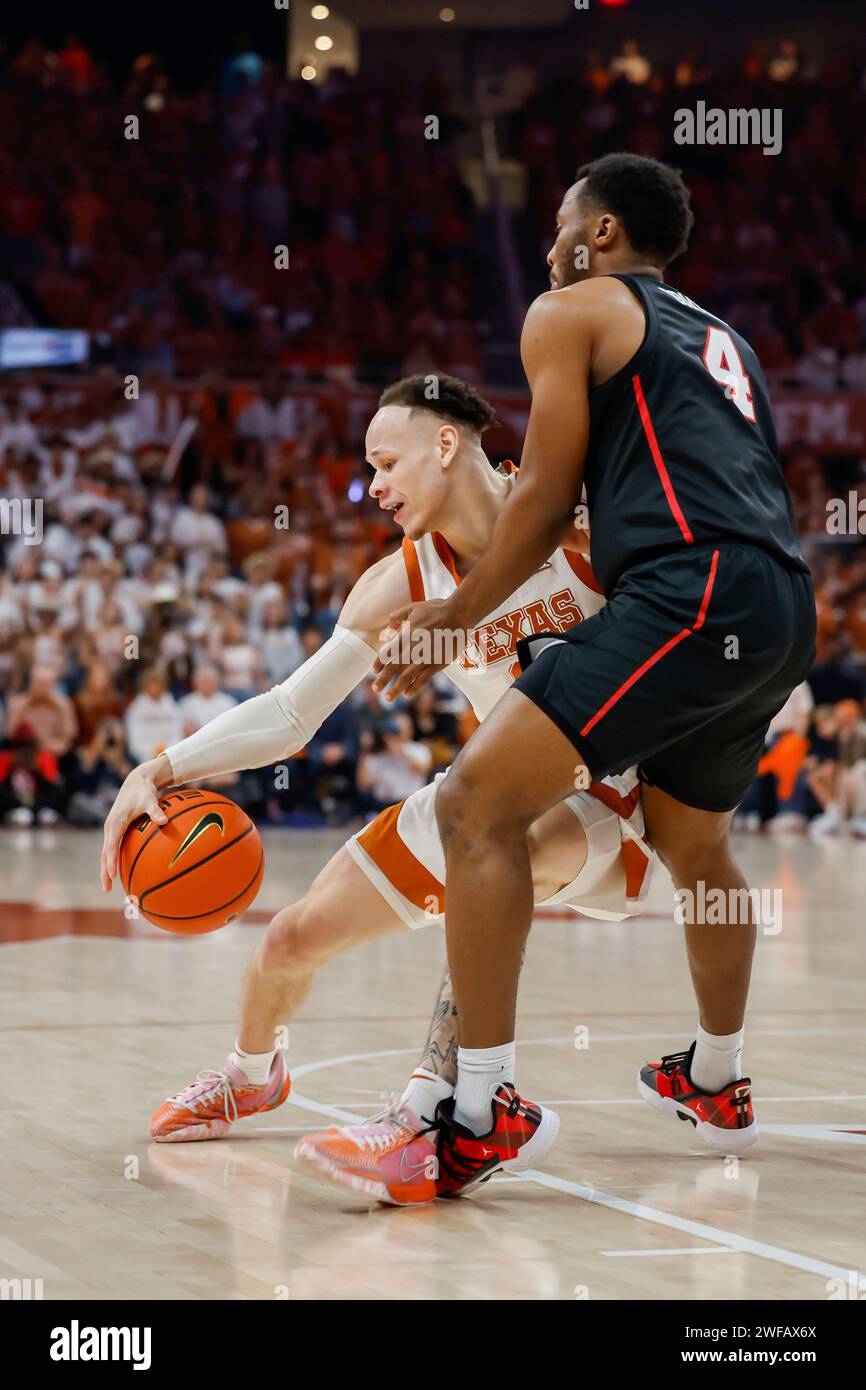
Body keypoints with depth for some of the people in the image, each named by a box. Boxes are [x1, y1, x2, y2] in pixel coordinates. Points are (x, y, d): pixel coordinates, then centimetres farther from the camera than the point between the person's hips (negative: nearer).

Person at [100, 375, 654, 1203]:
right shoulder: (401, 585, -2)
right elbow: (291, 712, -1)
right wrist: (162, 771, -14)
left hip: (609, 792, -6)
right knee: (294, 938, 5)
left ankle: (436, 1113, -43)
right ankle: (251, 1073, 41)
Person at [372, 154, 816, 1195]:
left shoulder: (571, 312, 9)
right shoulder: (717, 338, 31)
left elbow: (546, 502, 4)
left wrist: (446, 623, 14)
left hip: (691, 593, -9)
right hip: (783, 610, 9)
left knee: (476, 805, -10)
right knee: (693, 844, 30)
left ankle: (482, 1109, -17)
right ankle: (715, 1086, 46)